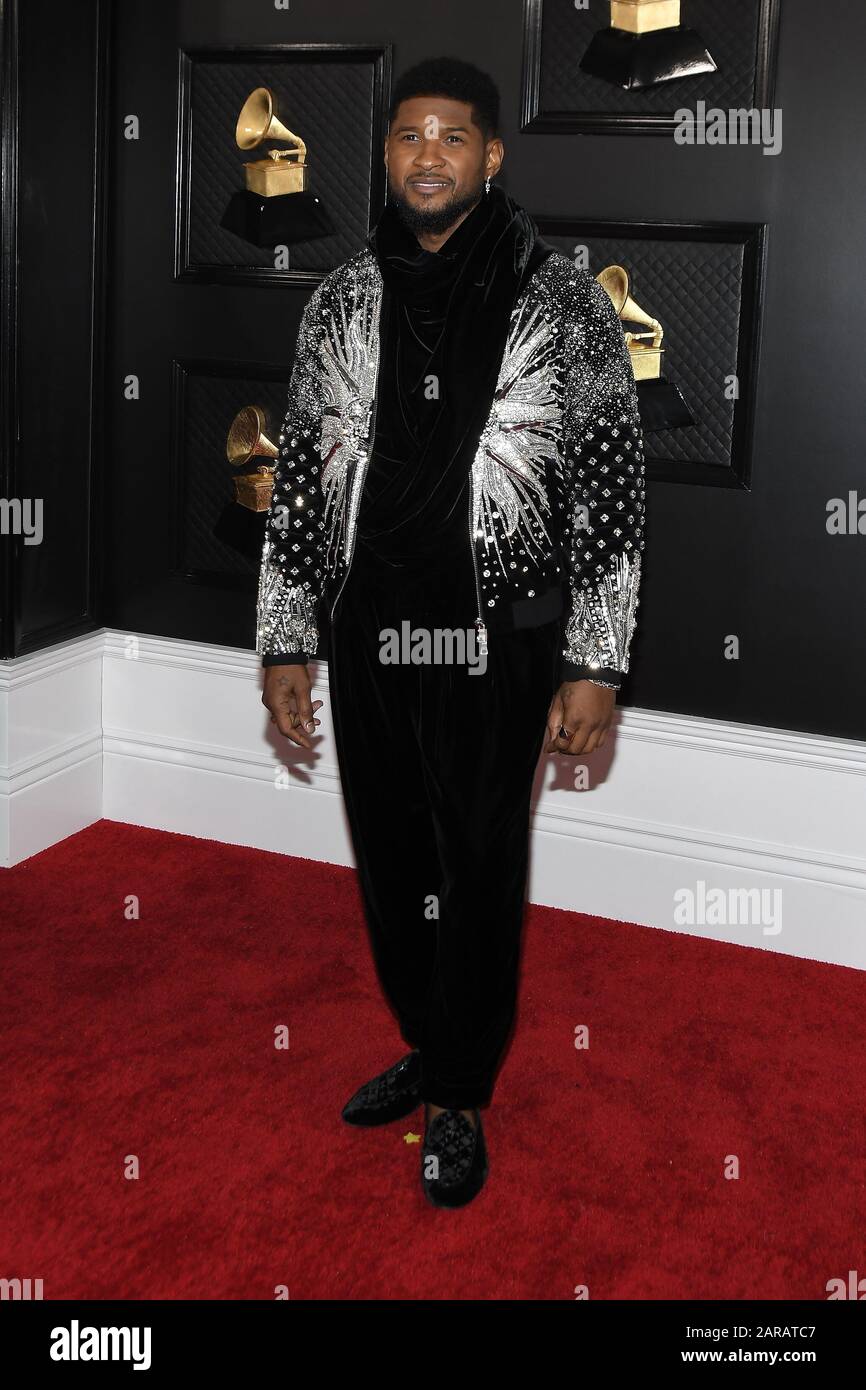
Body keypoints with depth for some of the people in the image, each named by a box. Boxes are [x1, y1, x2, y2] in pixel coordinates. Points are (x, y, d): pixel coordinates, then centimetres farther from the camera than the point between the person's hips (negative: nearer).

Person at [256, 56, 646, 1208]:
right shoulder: (341, 302, 6)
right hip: (364, 637, 4)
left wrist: (595, 668, -9)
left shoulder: (564, 304, -5)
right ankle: (429, 1047, 37)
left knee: (481, 873, 6)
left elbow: (610, 495, -5)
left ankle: (460, 1100, 24)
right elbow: (300, 482, 9)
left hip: (493, 642, -4)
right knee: (389, 864, 15)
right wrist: (284, 645, 7)